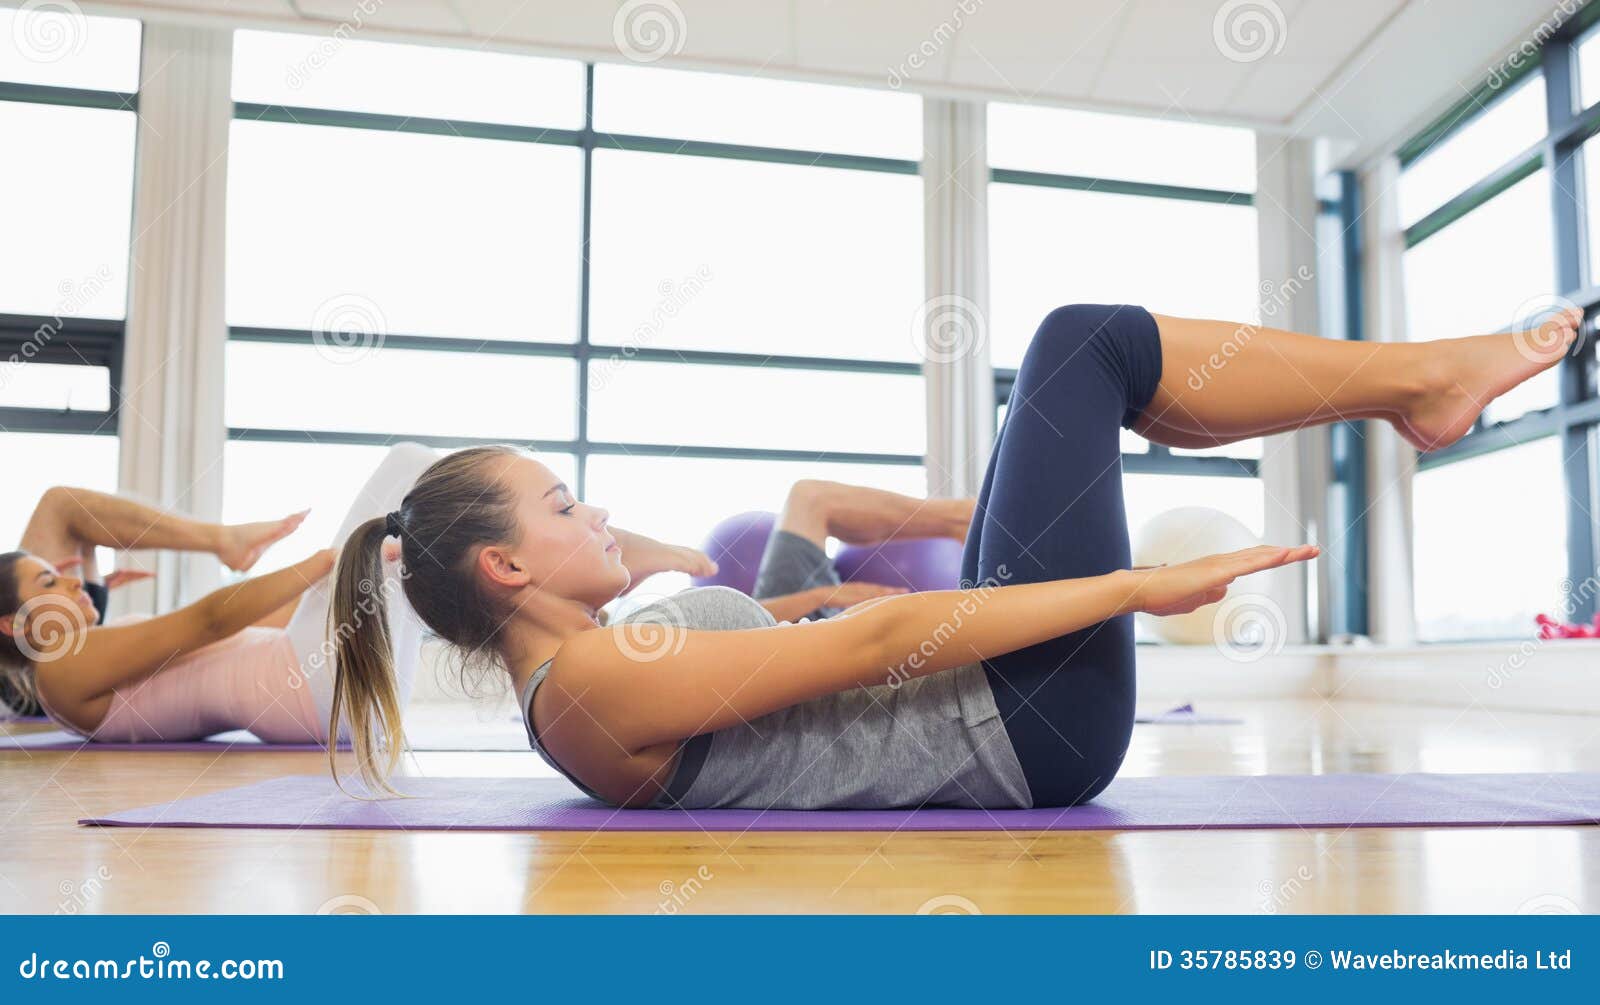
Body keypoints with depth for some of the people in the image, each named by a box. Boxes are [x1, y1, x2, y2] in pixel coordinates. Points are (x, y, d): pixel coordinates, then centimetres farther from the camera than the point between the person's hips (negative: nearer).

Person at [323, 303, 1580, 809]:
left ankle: (1414, 384, 22)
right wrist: (1144, 585, -18)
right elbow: (882, 640, -23)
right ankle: (1424, 377, 13)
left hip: (996, 714, 9)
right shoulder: (598, 681, -20)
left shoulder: (586, 676, 10)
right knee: (1086, 340, -4)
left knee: (1088, 369, 13)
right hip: (1027, 726, -9)